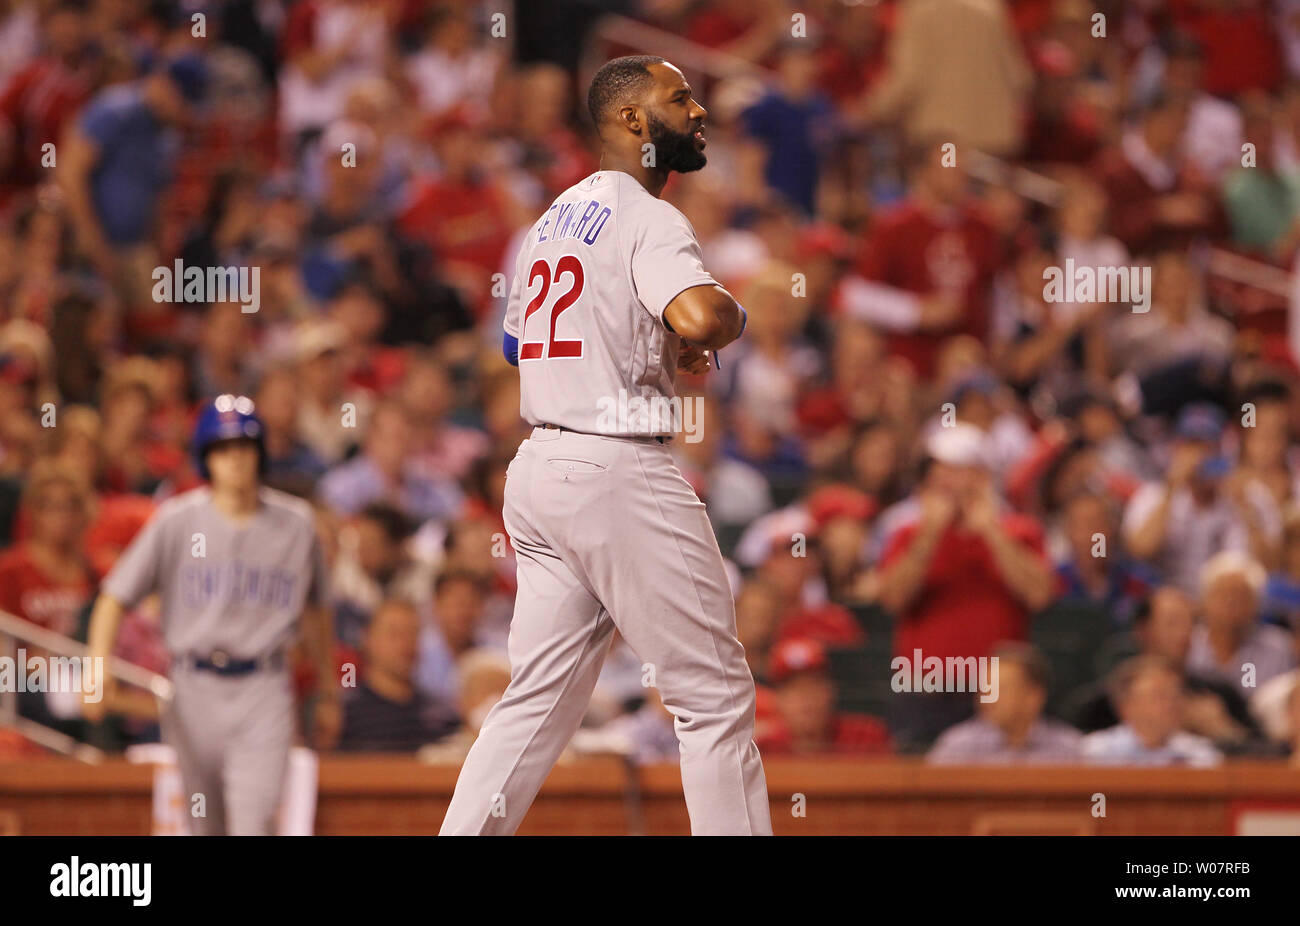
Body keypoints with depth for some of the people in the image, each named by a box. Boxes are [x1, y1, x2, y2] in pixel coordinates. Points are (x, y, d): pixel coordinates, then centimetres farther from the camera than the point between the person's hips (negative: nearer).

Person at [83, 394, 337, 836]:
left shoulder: (295, 523, 3)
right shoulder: (178, 520, -2)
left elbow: (315, 609, 16)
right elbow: (115, 597, -2)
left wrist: (328, 694, 21)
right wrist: (98, 671, -17)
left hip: (263, 690, -1)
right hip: (195, 690, 1)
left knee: (253, 818, -17)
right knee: (208, 827, 10)